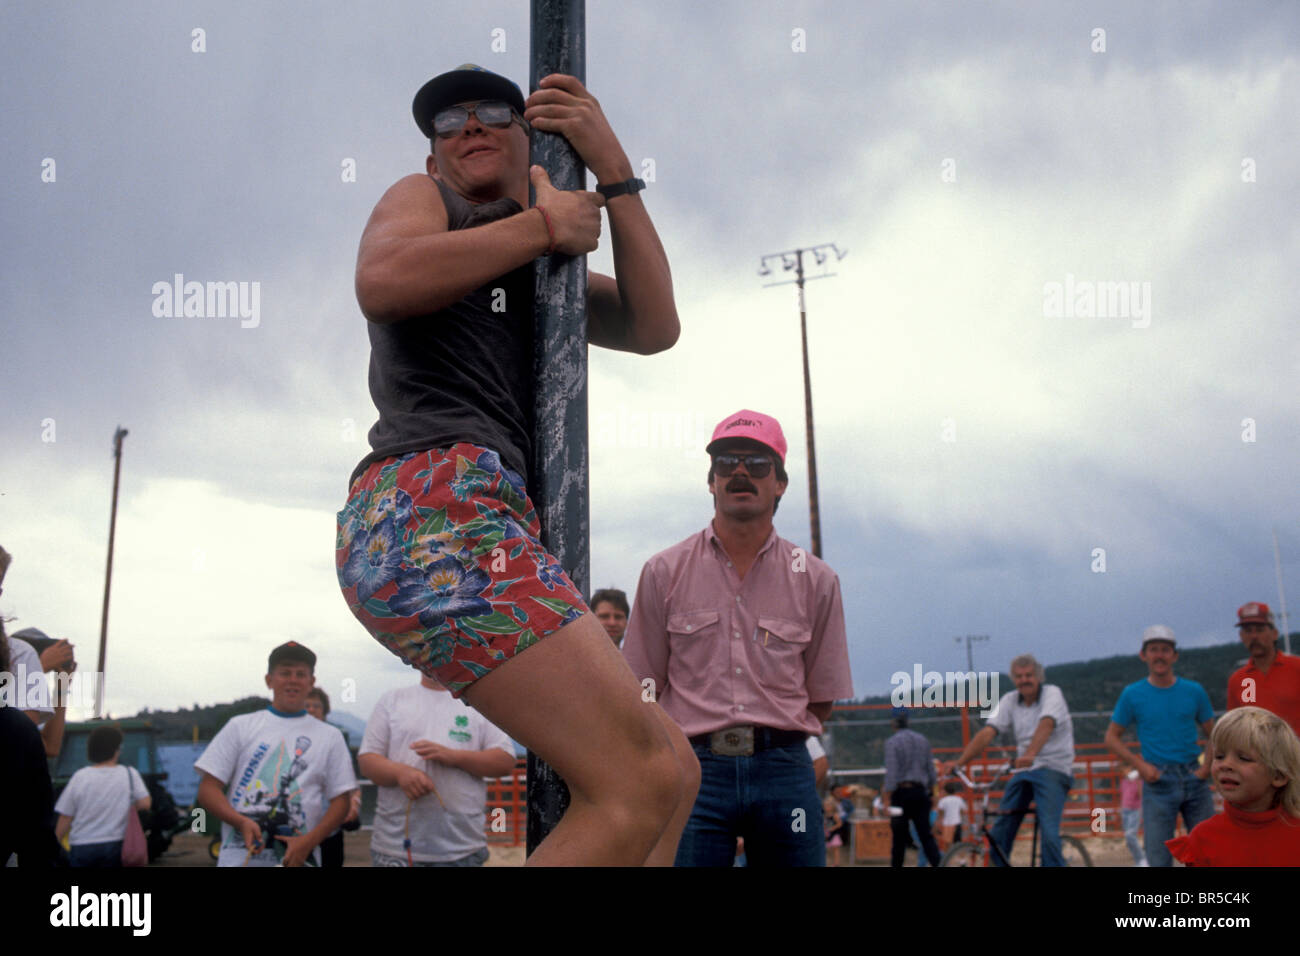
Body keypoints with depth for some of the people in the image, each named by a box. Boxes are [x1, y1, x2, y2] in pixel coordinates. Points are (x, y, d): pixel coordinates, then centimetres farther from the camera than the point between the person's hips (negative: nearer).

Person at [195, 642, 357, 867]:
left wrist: (308, 842, -9)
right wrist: (242, 822, -13)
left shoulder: (330, 737, 13)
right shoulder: (241, 726, 12)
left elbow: (341, 800, 8)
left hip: (299, 857, 1)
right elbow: (208, 788, 6)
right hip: (240, 855, -1)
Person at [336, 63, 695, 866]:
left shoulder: (549, 279, 32)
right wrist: (545, 224, -1)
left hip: (491, 523, 9)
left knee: (672, 772, 9)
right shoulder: (420, 199, 15)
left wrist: (612, 167, 7)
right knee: (639, 785, -18)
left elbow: (653, 329, 11)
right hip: (433, 506, -9)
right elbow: (382, 281, -11)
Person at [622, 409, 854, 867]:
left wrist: (769, 743, 6)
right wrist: (705, 744, 3)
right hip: (694, 768, -1)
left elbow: (822, 696, 12)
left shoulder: (816, 580, 9)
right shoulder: (664, 572, 6)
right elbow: (643, 688, 7)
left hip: (783, 771, 1)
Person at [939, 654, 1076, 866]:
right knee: (999, 832, -2)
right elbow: (988, 732, -5)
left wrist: (1030, 754, -46)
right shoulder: (1010, 700, 5)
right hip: (1023, 771, 5)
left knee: (1049, 831, -20)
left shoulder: (1052, 694, -7)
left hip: (1053, 770, -5)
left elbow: (1046, 725, -27)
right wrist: (960, 761, -18)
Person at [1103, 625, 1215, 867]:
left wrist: (1207, 767, -1)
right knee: (1158, 858, -2)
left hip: (1192, 778, 2)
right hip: (1157, 782, -2)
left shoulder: (1194, 691, 5)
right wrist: (1140, 765, -6)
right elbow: (1112, 737, 6)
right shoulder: (1132, 694, 1)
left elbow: (1212, 734, 15)